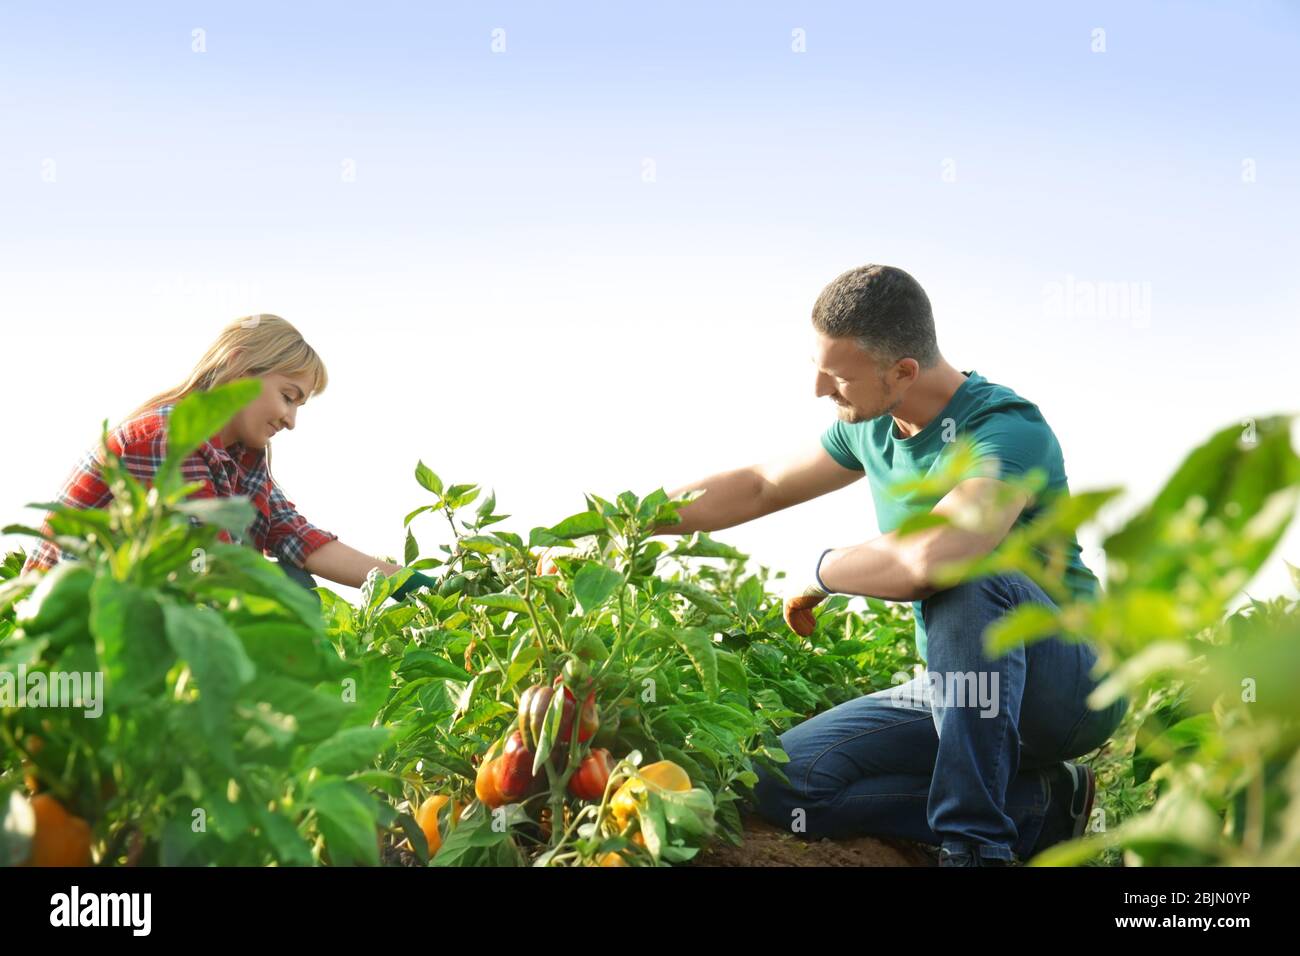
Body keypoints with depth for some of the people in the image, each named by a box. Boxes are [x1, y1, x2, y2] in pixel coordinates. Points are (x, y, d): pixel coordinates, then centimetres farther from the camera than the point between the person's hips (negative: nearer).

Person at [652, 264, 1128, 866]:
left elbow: (931, 556, -42)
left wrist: (822, 574, -21)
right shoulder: (870, 430, 3)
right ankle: (1039, 806, -3)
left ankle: (976, 842, -26)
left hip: (1069, 686, -7)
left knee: (964, 576, -37)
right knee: (782, 782, -12)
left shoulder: (1009, 432, -24)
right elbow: (759, 488, 19)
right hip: (958, 689, 8)